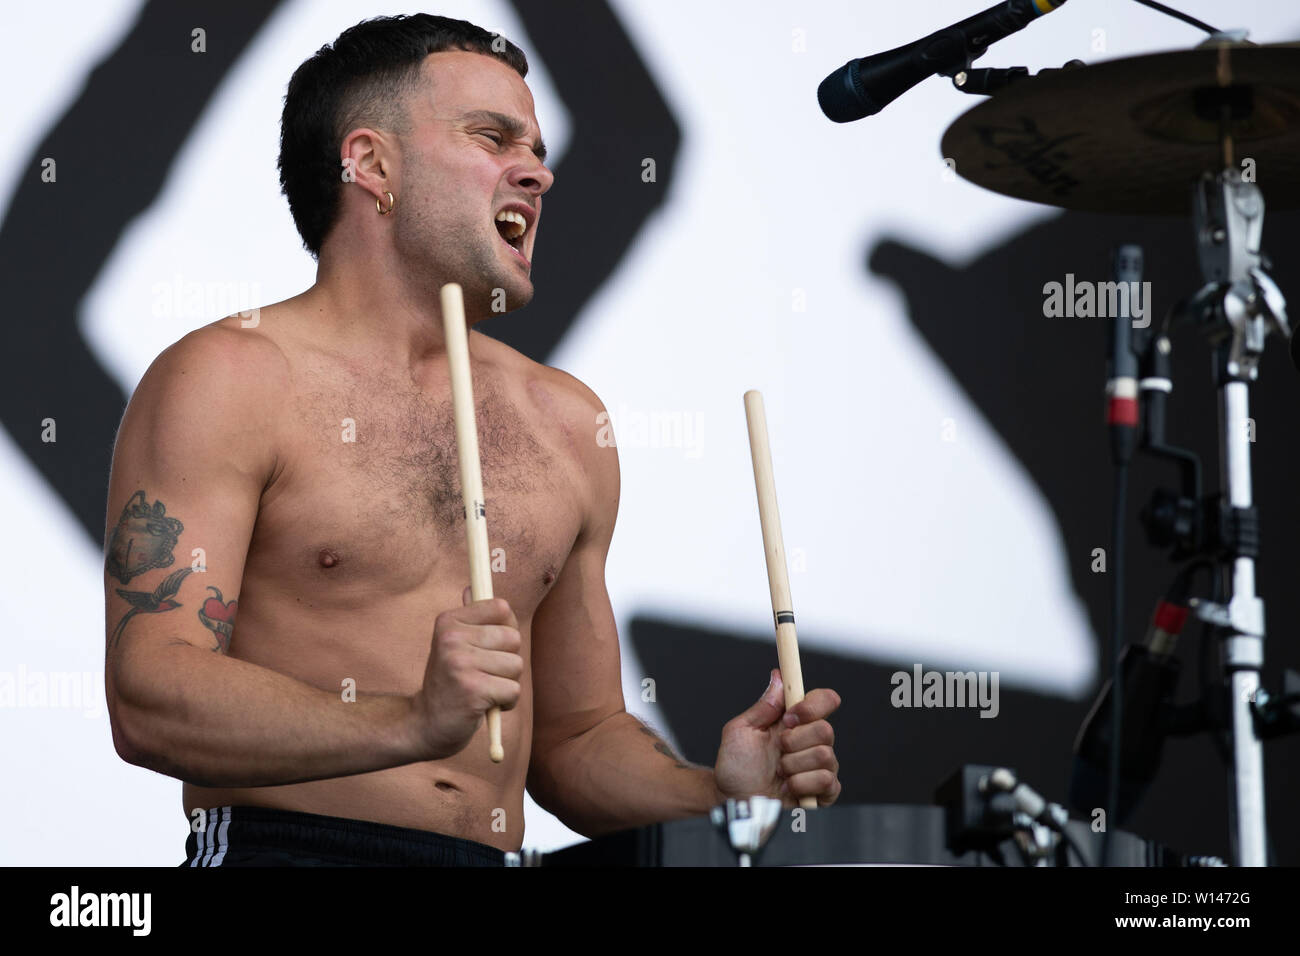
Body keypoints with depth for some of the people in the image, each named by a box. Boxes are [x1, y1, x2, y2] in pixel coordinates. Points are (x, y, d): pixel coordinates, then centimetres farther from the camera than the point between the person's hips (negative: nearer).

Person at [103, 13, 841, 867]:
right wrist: (411, 724, -25)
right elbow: (148, 702, -12)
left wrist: (717, 796, 3)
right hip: (283, 847, -5)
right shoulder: (230, 379, -1)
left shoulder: (563, 420, 18)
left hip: (492, 860, 5)